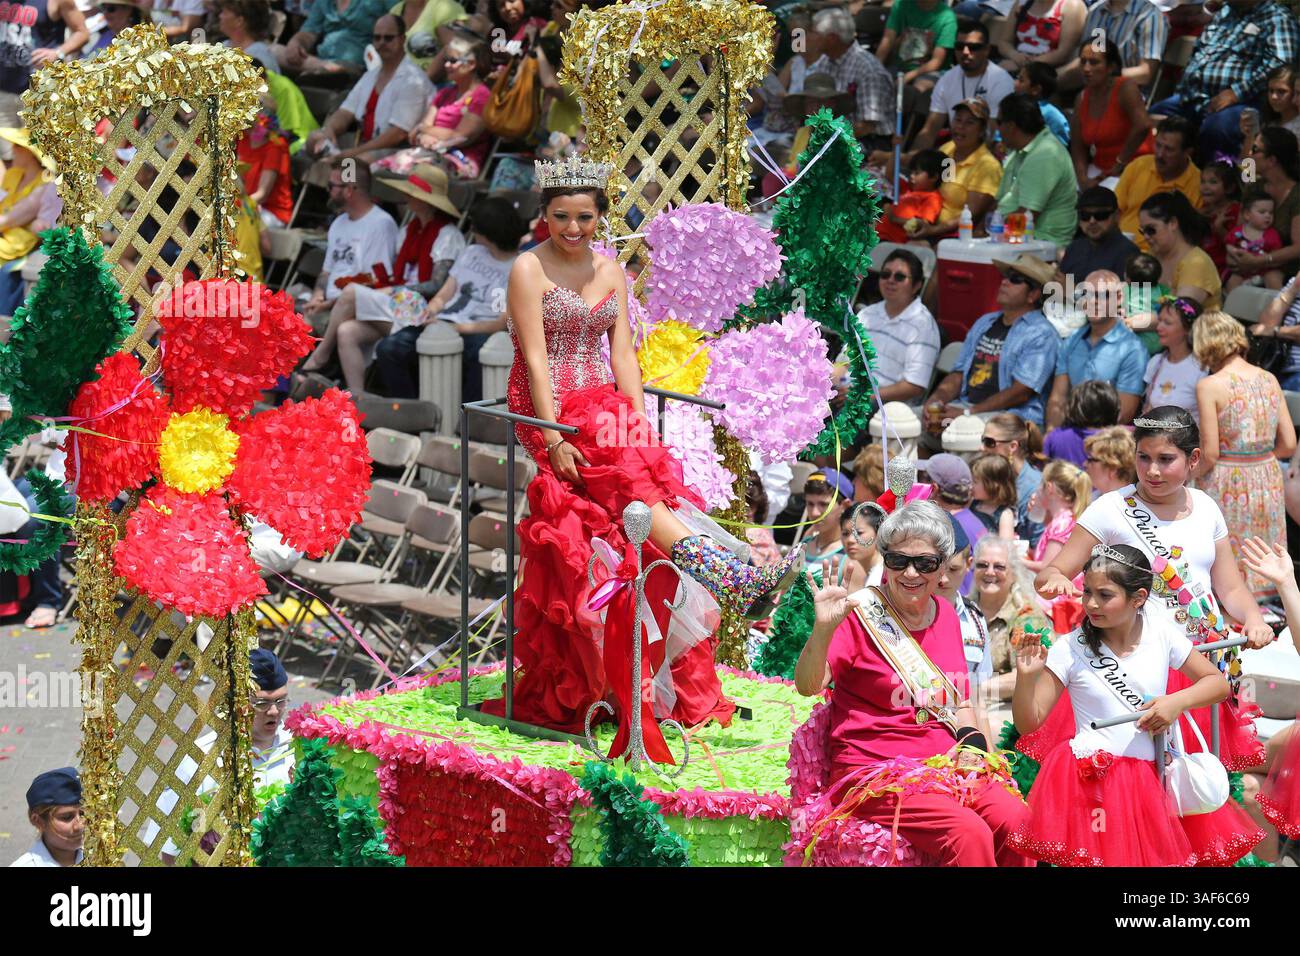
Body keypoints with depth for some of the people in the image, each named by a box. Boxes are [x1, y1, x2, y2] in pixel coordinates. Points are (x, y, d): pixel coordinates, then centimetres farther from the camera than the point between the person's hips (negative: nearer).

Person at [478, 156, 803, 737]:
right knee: (635, 484, -27)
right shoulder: (529, 269, -4)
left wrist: (640, 423, -2)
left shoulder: (610, 272, 14)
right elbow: (535, 358, -10)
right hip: (547, 410, -6)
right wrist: (554, 439, -18)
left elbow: (622, 353, 11)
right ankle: (735, 581, -45)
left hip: (603, 406, 6)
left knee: (650, 471, -21)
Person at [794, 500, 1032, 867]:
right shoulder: (861, 613, -5)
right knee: (969, 833, -30)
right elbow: (808, 685, -17)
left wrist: (971, 742, 4)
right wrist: (823, 629, -33)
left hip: (946, 768, 6)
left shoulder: (944, 613, 14)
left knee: (1017, 822, -22)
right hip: (876, 773, -6)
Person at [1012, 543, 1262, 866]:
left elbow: (1218, 683, 11)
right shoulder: (1071, 648, -6)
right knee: (1101, 857, -13)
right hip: (1093, 777, -3)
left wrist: (1179, 701, -8)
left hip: (1151, 775, 3)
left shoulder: (1162, 632, 1)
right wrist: (1026, 676, -21)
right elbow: (1028, 723, -3)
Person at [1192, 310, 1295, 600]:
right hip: (1268, 479, 5)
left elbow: (1209, 454, -14)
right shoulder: (1269, 380, 4)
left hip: (1228, 485, -5)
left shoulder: (1210, 386, -12)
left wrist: (1189, 474, 4)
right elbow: (1288, 444, 5)